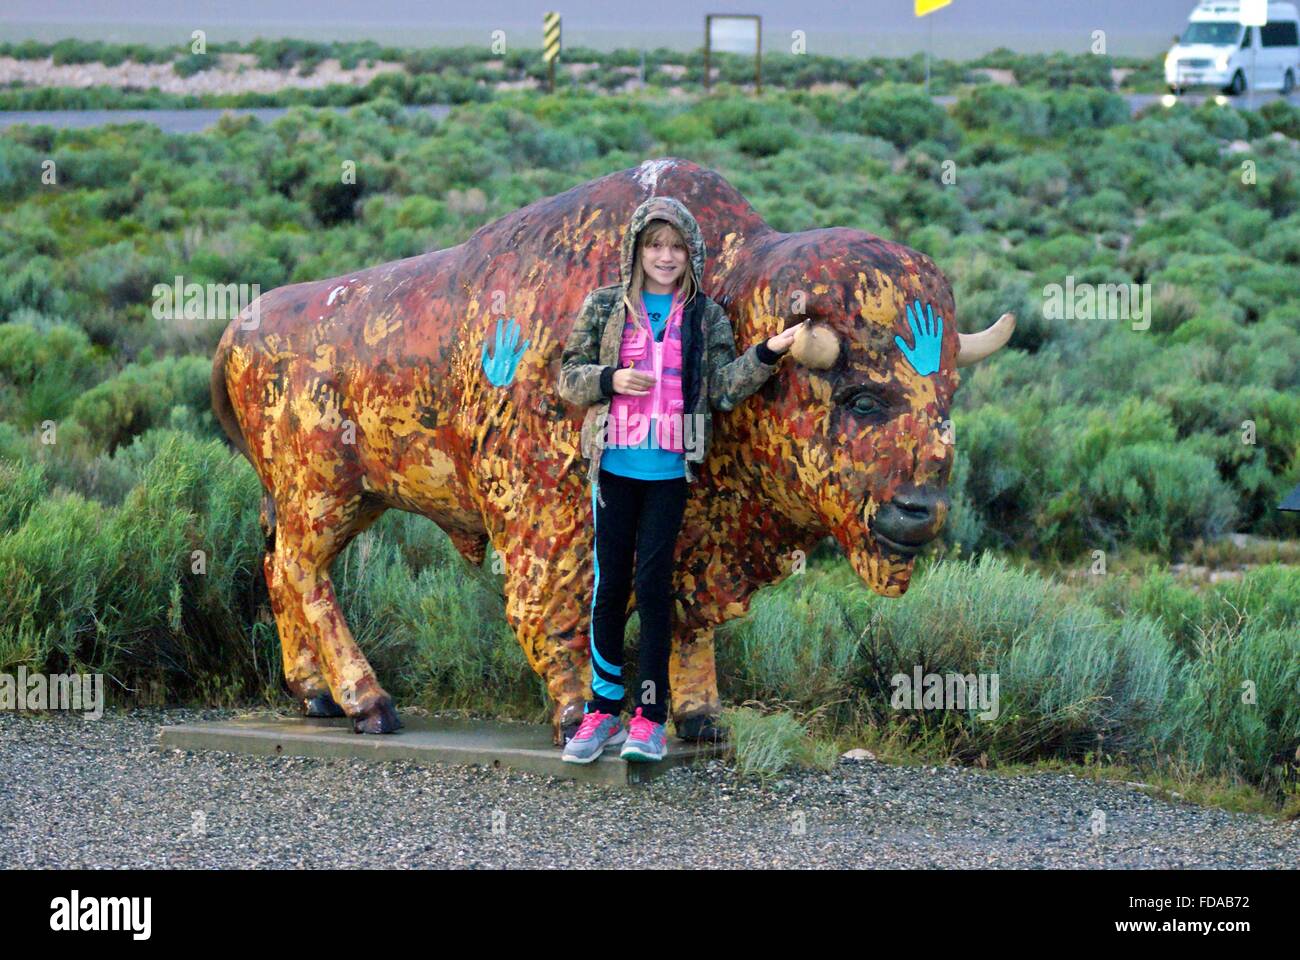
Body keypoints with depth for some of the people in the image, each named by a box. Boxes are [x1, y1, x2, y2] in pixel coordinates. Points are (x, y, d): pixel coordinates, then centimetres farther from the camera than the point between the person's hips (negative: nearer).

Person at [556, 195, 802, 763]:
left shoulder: (704, 317, 7)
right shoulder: (604, 307, 5)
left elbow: (725, 386, 2)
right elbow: (569, 377, 6)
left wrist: (767, 354, -11)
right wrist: (610, 380, -12)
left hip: (669, 470, 0)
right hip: (614, 464, 0)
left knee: (653, 584, -3)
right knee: (610, 583, 3)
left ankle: (650, 716, 2)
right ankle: (603, 709, 10)